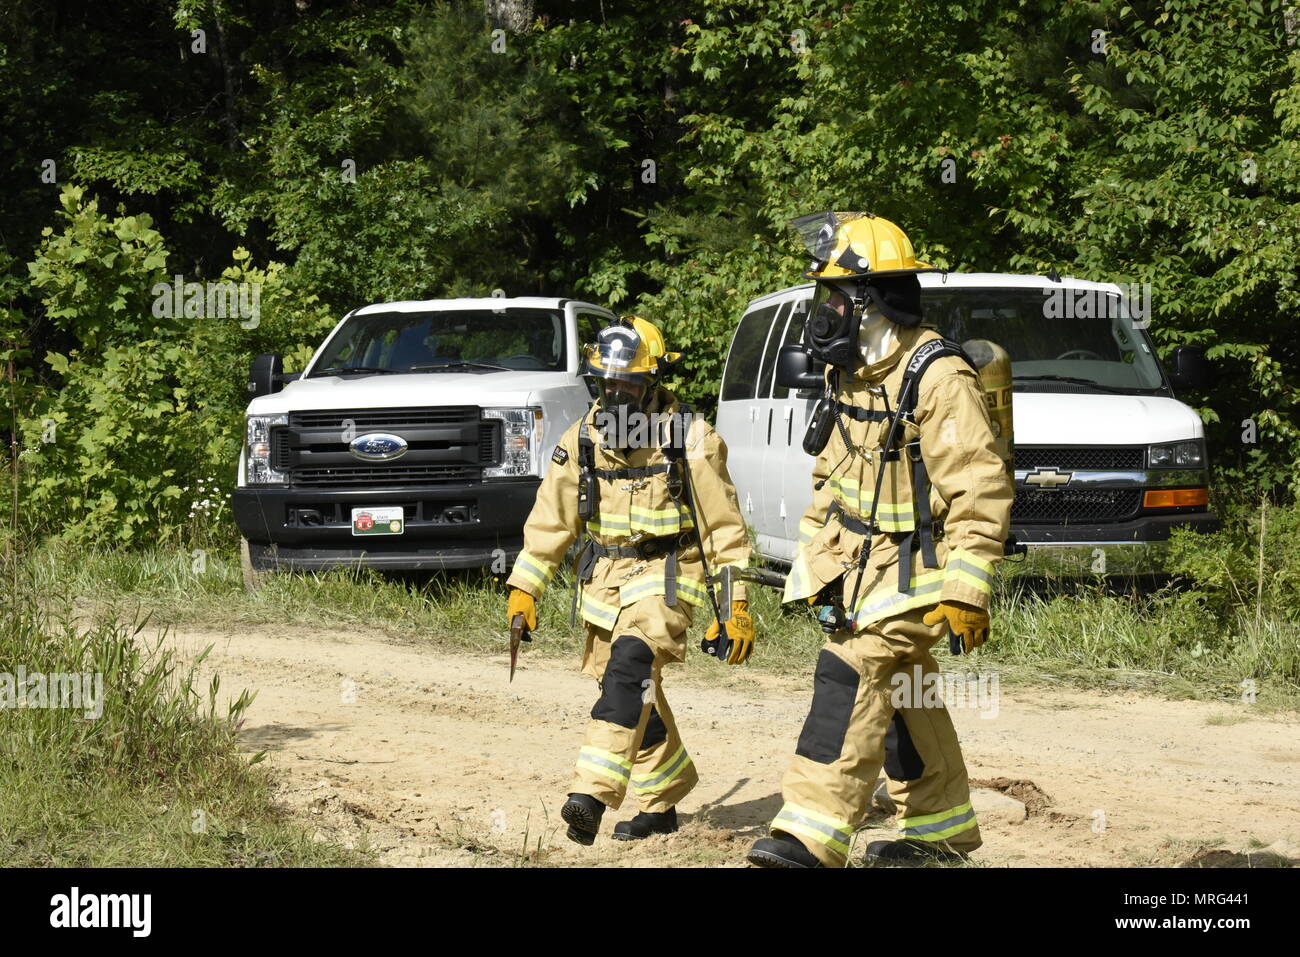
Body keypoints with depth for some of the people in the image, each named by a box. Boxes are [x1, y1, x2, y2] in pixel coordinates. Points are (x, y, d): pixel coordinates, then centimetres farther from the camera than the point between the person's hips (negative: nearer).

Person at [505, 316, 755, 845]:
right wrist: (523, 588, 5)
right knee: (637, 699, 9)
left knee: (631, 665, -27)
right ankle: (662, 801, 27)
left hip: (667, 573, -5)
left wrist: (737, 606, -7)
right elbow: (551, 519, 11)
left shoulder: (690, 438, -8)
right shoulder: (582, 440, 4)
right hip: (606, 579, 5)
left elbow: (725, 527, -4)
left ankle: (592, 793, -37)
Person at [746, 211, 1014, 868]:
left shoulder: (938, 378, -20)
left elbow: (981, 492, -21)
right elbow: (830, 475, 20)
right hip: (856, 564, 9)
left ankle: (814, 834, -24)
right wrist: (814, 563, 19)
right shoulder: (849, 373, 8)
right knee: (904, 701, 16)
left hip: (912, 568, -9)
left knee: (853, 678, -19)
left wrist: (967, 591, -24)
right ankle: (941, 830, 28)